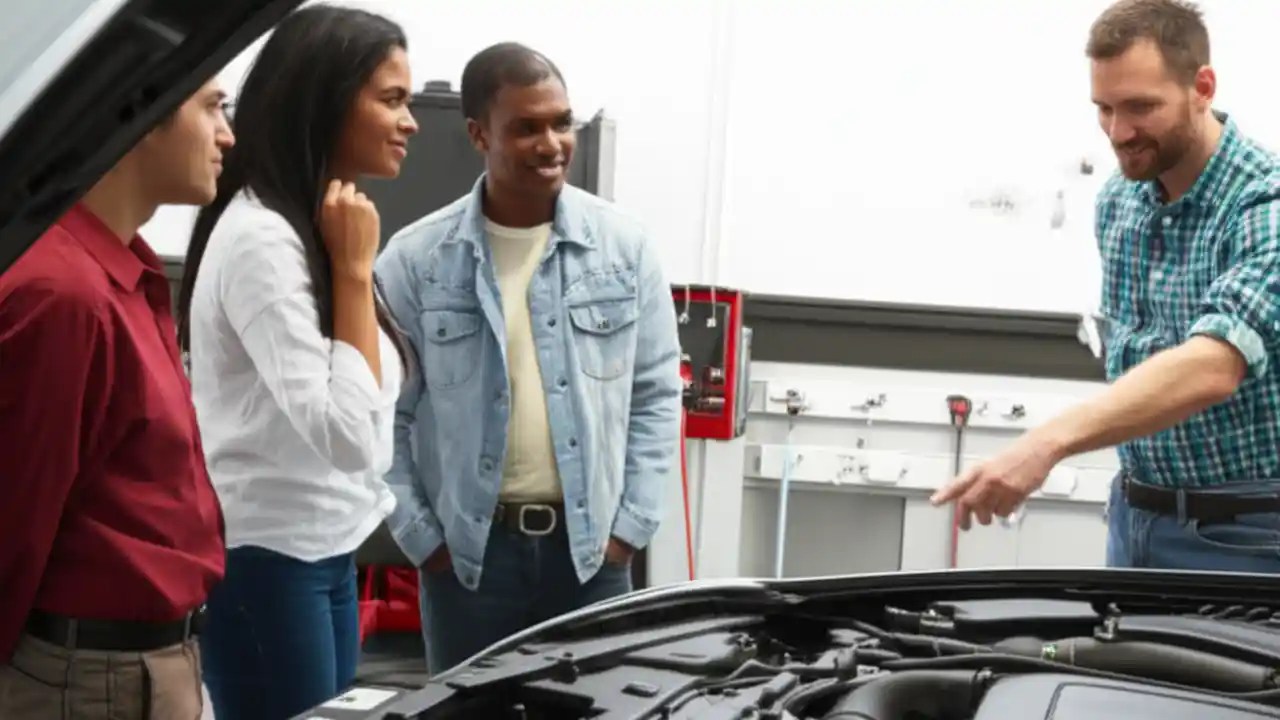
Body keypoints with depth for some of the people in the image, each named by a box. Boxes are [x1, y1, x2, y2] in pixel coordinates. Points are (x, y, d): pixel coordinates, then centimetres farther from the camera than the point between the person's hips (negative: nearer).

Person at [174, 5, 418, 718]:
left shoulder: (315, 232, 12)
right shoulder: (260, 238, -19)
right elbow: (346, 434, -25)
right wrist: (354, 269, -21)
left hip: (327, 555, 9)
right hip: (264, 563, -9)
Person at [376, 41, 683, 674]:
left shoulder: (623, 247, 0)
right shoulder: (415, 260, -5)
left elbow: (657, 395, 4)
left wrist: (630, 526, -1)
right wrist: (421, 538, -4)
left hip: (590, 548, 1)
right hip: (465, 551, -1)